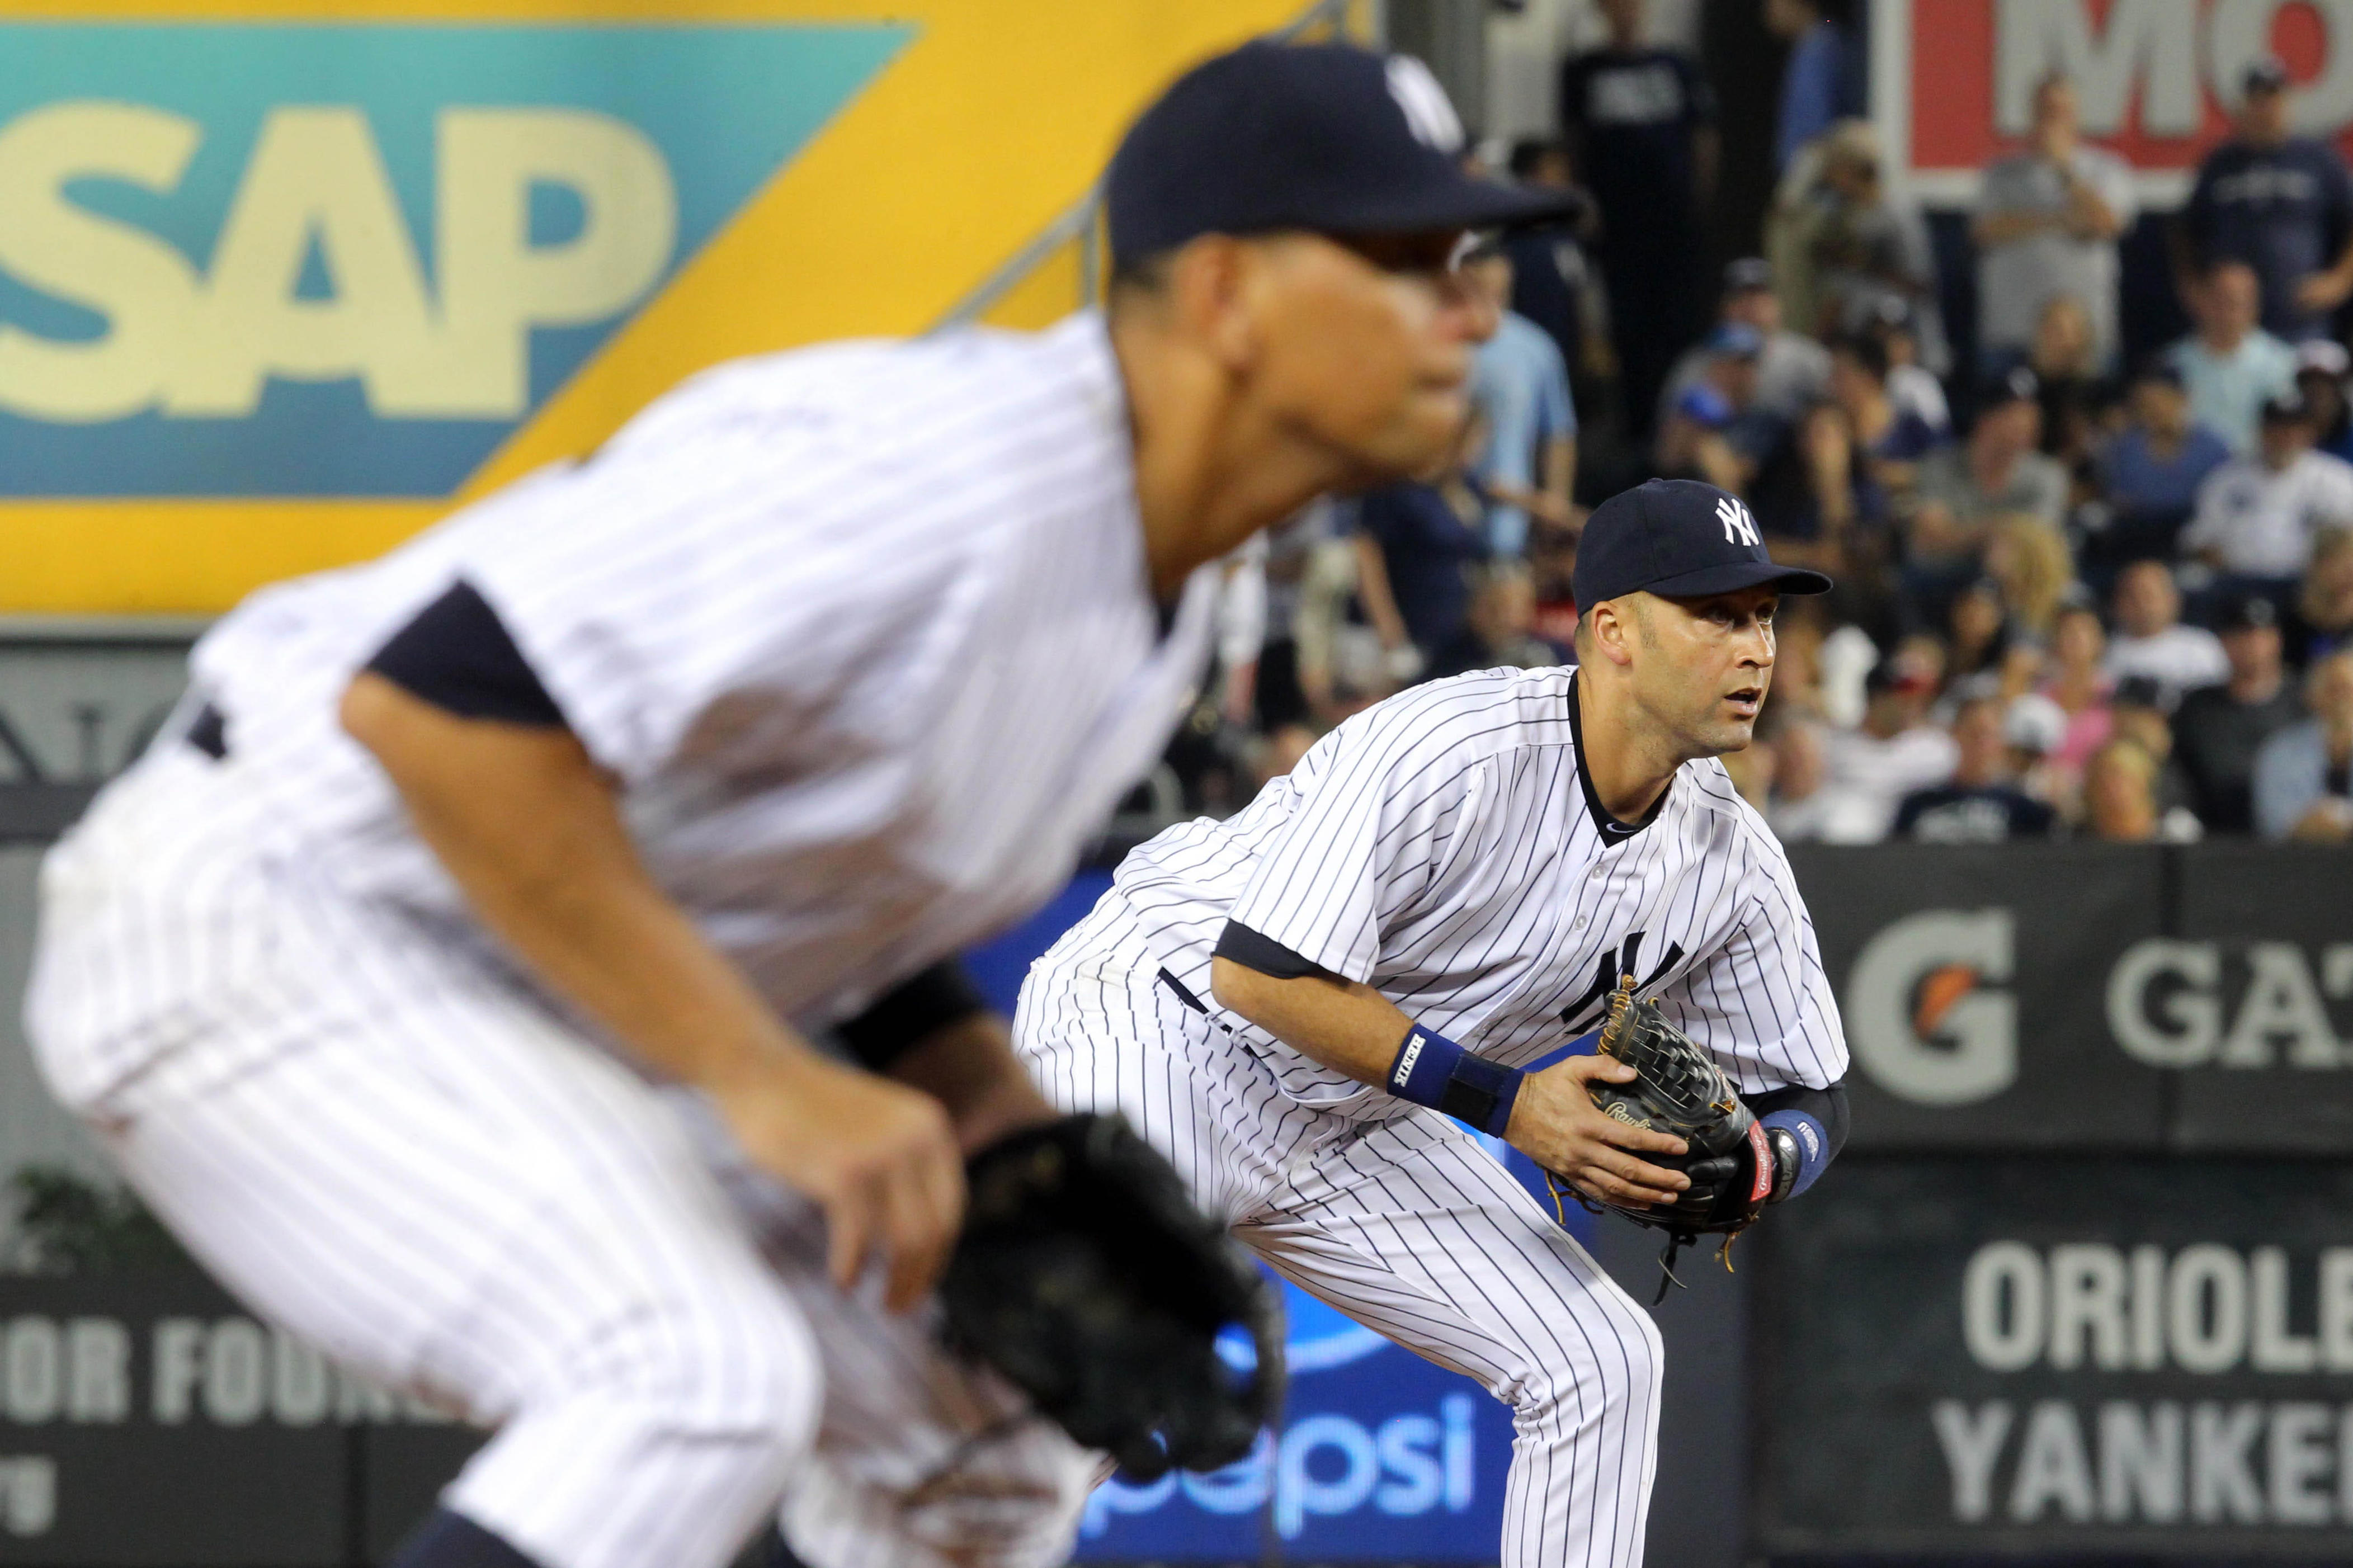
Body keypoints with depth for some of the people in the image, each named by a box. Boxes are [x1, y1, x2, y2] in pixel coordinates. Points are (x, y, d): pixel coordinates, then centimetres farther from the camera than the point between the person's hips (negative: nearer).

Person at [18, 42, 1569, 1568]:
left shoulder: (1161, 580, 6)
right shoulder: (931, 474, -26)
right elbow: (435, 702, -34)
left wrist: (1012, 1134, -3)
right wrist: (762, 1078, -30)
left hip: (538, 1006, 11)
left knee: (989, 1408, 13)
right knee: (698, 1379, -30)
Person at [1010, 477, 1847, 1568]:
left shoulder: (1732, 862, -3)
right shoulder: (1446, 750, -26)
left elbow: (1811, 1096, 7)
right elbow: (1262, 973, -28)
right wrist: (1505, 1105, -28)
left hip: (1354, 1136, 8)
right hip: (1167, 1024, -8)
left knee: (1599, 1360, 2)